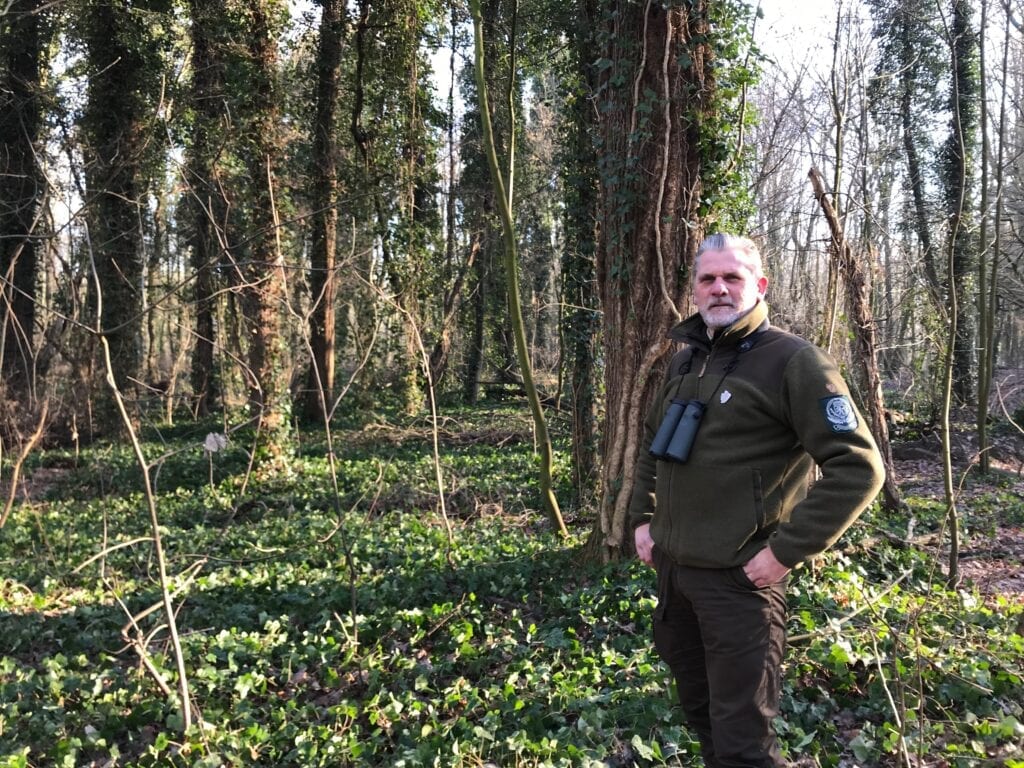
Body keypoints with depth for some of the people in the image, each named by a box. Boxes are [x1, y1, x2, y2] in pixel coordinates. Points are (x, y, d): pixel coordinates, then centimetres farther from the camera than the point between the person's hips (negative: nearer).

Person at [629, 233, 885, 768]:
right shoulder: (684, 362, 10)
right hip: (670, 567, 7)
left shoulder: (792, 361, -13)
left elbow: (857, 466, -18)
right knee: (698, 710, 23)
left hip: (737, 577, -7)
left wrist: (786, 552, -19)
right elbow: (652, 444, 24)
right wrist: (642, 519, 14)